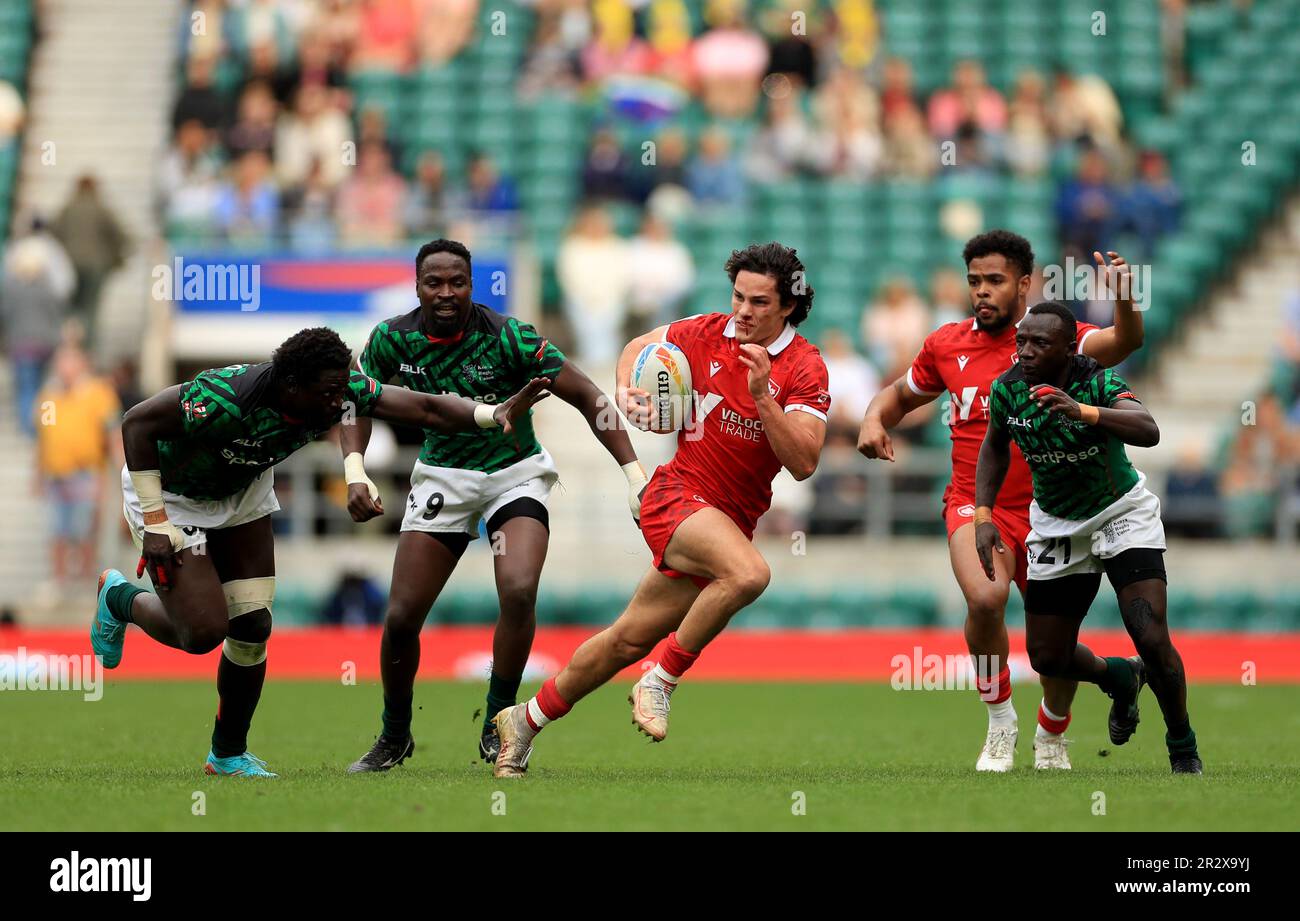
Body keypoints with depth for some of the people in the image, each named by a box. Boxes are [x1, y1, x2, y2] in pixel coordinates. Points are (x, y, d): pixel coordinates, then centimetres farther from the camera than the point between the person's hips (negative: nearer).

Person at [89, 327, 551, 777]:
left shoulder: (339, 392, -24)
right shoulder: (225, 399, -41)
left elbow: (425, 408, -22)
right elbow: (137, 424, -31)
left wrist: (494, 414, -39)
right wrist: (155, 525, -29)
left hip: (241, 492, 6)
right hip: (171, 495, -6)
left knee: (252, 628, 0)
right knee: (203, 632, -12)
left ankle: (229, 754, 19)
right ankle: (119, 599, 20)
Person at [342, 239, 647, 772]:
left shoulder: (507, 337, -21)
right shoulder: (393, 340, -11)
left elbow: (586, 396, -16)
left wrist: (634, 473, -20)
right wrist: (355, 473, -14)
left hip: (515, 473, -3)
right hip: (443, 476, 3)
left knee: (519, 591, -27)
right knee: (402, 616, -5)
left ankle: (497, 727, -7)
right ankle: (394, 738, 20)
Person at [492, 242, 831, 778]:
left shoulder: (805, 368, -7)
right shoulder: (708, 333, -2)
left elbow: (802, 463, -16)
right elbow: (639, 347, 18)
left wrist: (762, 395, -26)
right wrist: (626, 391, -3)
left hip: (733, 519, 2)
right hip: (679, 493, -2)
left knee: (630, 640, 9)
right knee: (748, 573, -33)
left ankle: (527, 720, 27)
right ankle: (660, 682, -17)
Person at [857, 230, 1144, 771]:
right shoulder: (946, 345, 4)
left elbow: (1124, 343, -24)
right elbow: (902, 394, 23)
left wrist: (1123, 298, -44)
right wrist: (875, 418, 1)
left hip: (1044, 512, 0)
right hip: (976, 504, 0)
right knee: (986, 597, -30)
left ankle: (1051, 738, 33)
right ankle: (999, 722, -8)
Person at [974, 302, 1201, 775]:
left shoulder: (1098, 382, -26)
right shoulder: (1006, 389, -13)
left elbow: (1148, 431, -45)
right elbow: (995, 447, 9)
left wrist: (1082, 412, -61)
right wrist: (983, 516, -3)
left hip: (1122, 514, -4)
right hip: (1056, 526, 4)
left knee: (1152, 641, -18)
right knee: (1047, 658, 5)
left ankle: (1184, 750, 6)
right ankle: (1121, 677, 39)